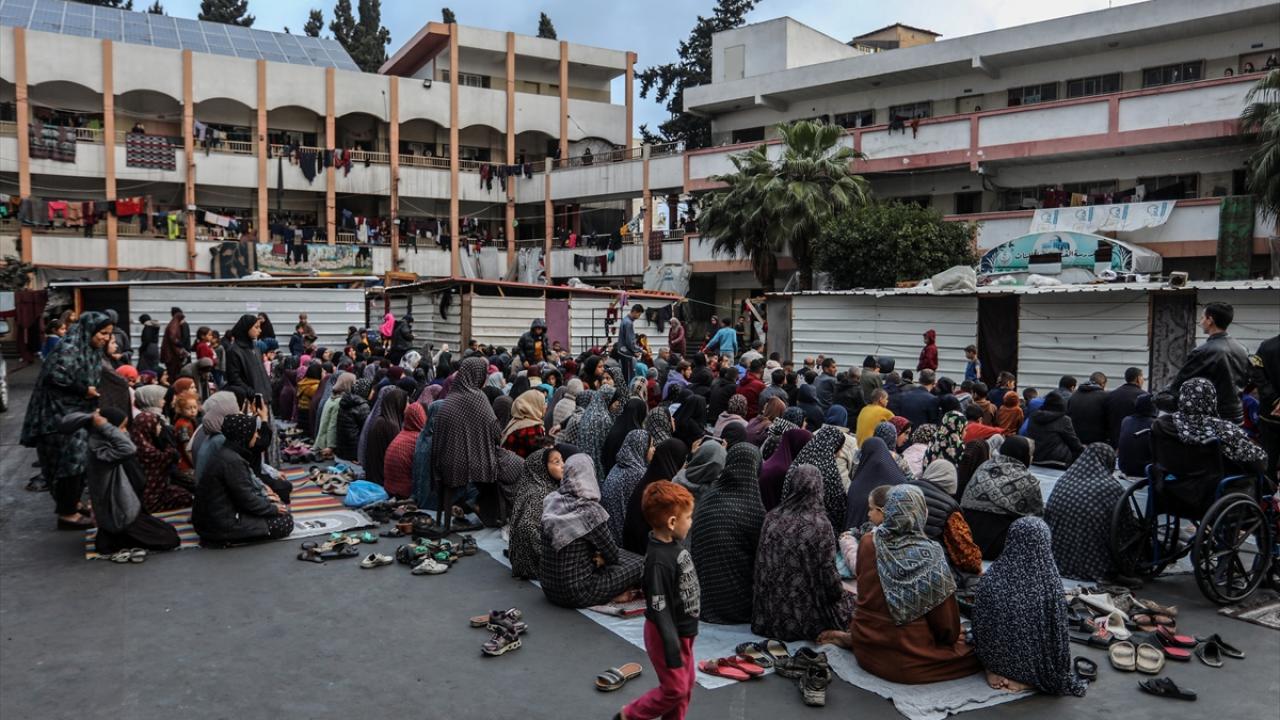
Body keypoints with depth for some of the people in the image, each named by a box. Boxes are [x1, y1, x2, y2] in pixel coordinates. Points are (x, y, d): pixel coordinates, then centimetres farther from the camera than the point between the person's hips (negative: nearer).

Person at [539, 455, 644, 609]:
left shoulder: (551, 501, -3)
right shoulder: (590, 511, -21)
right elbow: (612, 555, -9)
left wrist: (597, 556, 6)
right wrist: (600, 558, 12)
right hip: (576, 593, -7)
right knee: (638, 563, 7)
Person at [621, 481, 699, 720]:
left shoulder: (676, 543, -2)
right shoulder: (659, 561, -30)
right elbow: (659, 609, -26)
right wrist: (672, 649, -22)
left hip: (683, 629, 9)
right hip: (667, 633, -9)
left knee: (687, 681, 18)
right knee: (674, 689, 3)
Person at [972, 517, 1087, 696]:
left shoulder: (991, 578, -20)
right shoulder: (1050, 581, -24)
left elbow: (980, 627, -8)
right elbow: (1059, 633, -14)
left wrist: (987, 662, 11)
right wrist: (1061, 676, 4)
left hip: (999, 663, 1)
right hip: (1037, 669, -1)